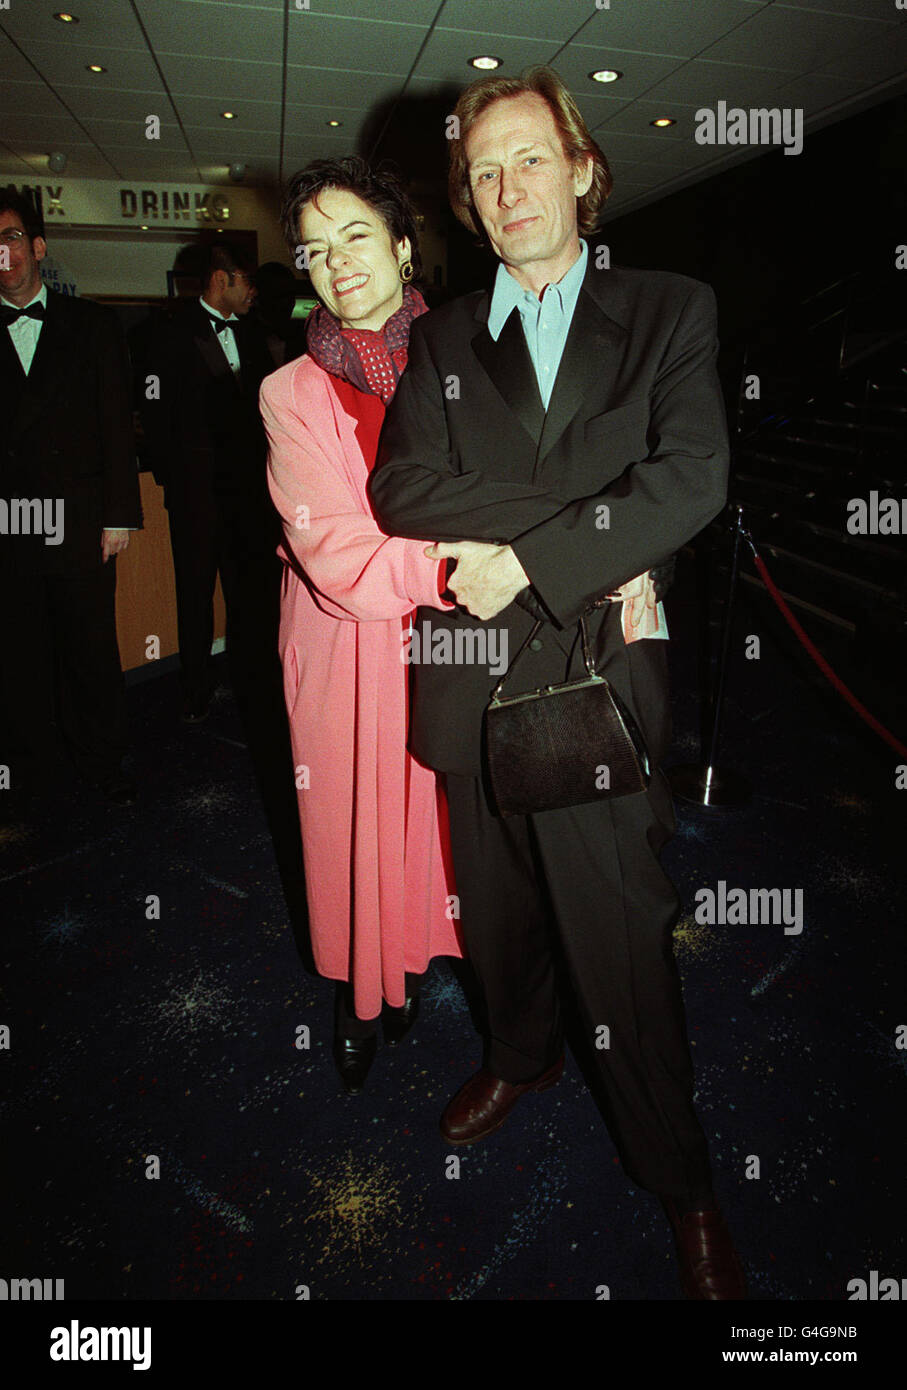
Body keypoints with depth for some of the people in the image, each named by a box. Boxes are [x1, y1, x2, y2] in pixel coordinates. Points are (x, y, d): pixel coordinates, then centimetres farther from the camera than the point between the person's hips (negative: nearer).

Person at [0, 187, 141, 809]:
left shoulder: (92, 323, 7)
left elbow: (118, 424, 3)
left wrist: (119, 516, -4)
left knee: (92, 647, 6)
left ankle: (103, 761, 24)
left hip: (80, 524, -1)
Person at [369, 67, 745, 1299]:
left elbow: (692, 480, -10)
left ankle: (679, 1177, 30)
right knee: (500, 913, 20)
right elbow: (402, 490, -6)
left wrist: (530, 556, -16)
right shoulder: (440, 339, 10)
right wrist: (592, 521, -14)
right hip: (472, 687, 3)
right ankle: (522, 1055, 50)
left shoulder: (670, 312, 4)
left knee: (624, 944, 5)